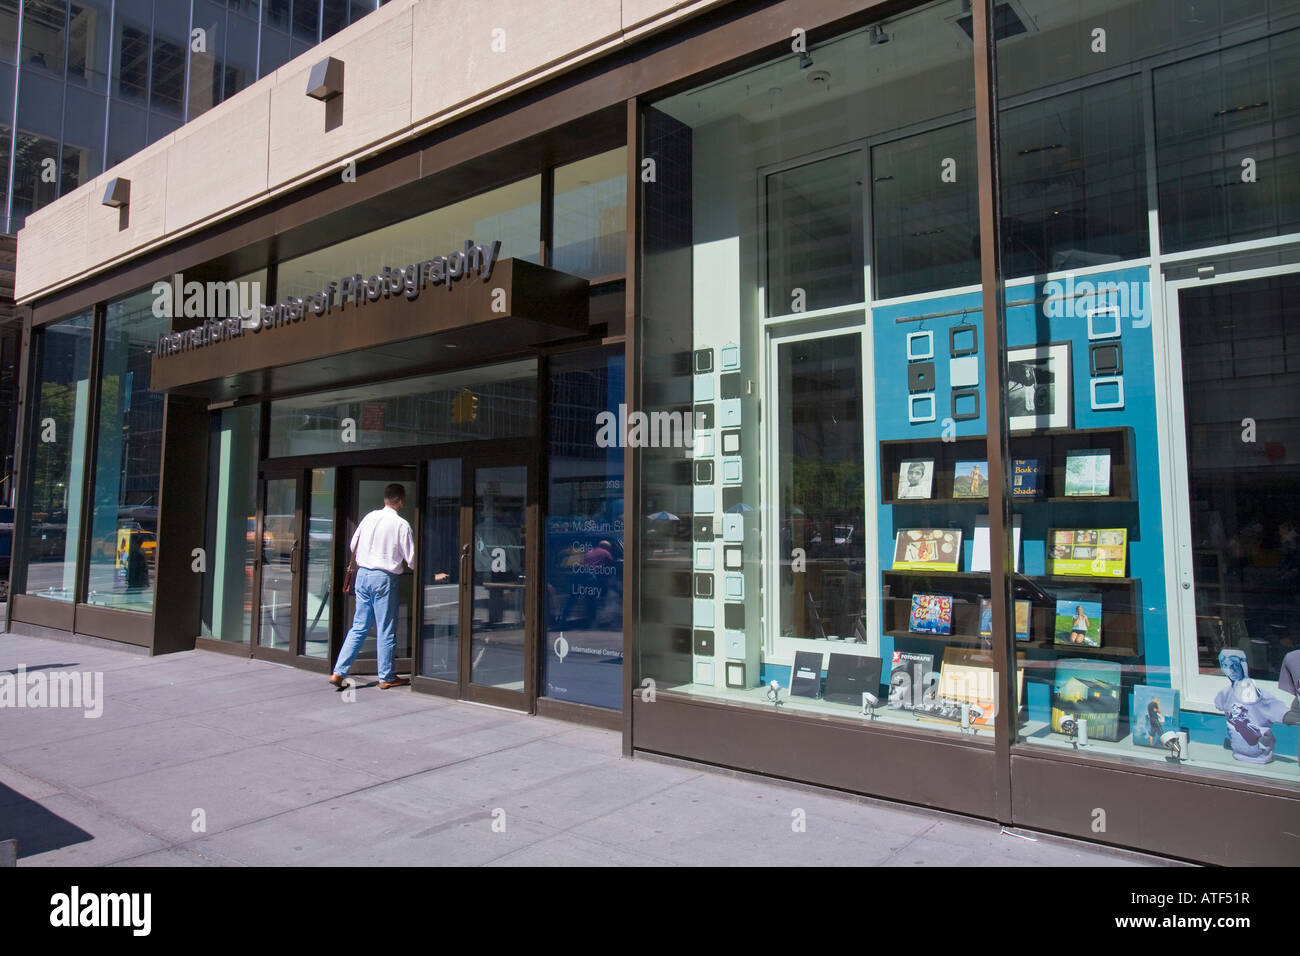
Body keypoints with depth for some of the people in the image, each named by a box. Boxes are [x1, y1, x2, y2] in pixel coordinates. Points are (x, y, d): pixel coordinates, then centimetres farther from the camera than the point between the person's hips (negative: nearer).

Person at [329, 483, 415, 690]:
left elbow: (353, 545, 15)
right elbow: (411, 559, -7)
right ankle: (387, 677, 14)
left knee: (359, 627, 13)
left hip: (363, 574, 6)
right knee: (386, 631, 5)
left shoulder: (369, 517, 5)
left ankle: (338, 672, 11)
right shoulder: (401, 524, -10)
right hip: (384, 578, -6)